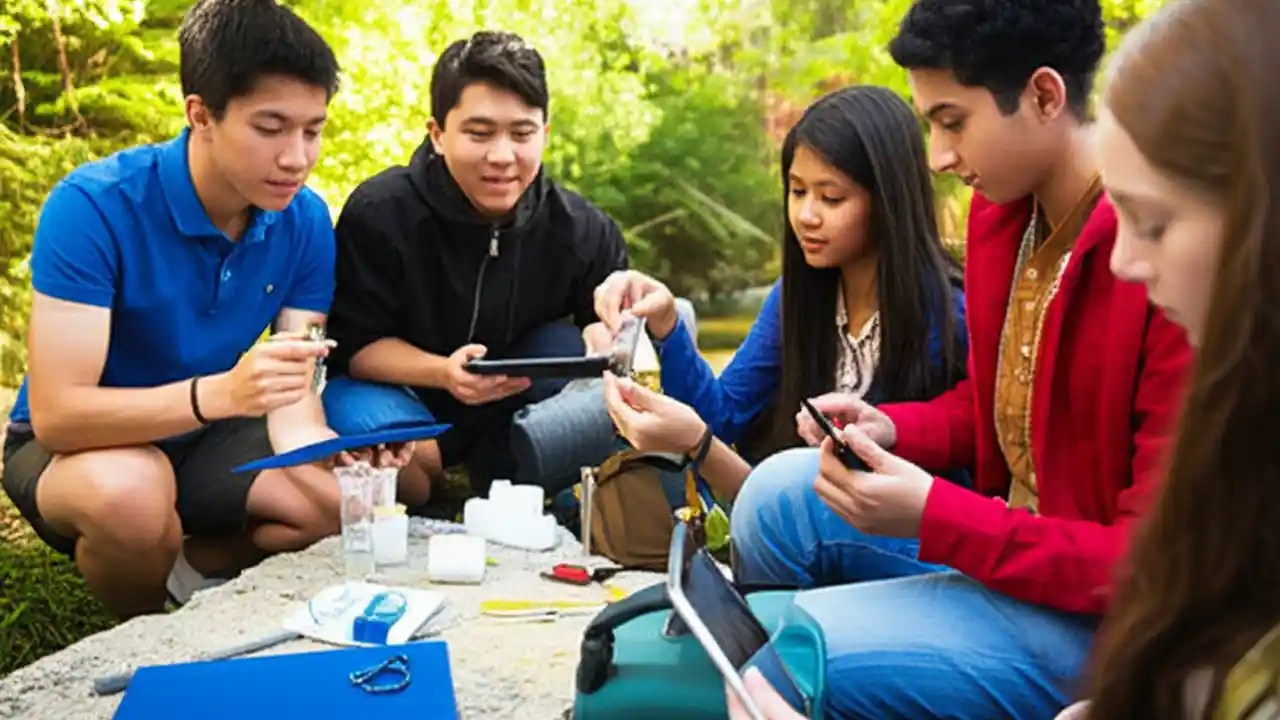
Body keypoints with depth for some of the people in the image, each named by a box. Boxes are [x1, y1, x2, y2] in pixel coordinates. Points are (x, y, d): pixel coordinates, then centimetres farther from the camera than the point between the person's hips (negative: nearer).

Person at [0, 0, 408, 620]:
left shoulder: (305, 221, -12)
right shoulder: (94, 206, -27)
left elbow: (293, 394, -12)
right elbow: (54, 414, -31)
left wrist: (330, 450, -36)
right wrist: (219, 392, -46)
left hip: (204, 442, 4)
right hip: (85, 446, -4)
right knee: (131, 494, -37)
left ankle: (191, 569, 9)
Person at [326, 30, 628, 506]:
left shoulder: (584, 231, -13)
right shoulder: (380, 212, -20)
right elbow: (354, 345, -17)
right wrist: (443, 372, -36)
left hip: (514, 412, 3)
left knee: (564, 346, -25)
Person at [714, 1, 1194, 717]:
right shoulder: (1002, 211, -1)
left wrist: (932, 517, -28)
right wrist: (889, 429, -5)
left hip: (1107, 613, -8)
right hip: (1007, 536, 8)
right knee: (781, 492, -6)